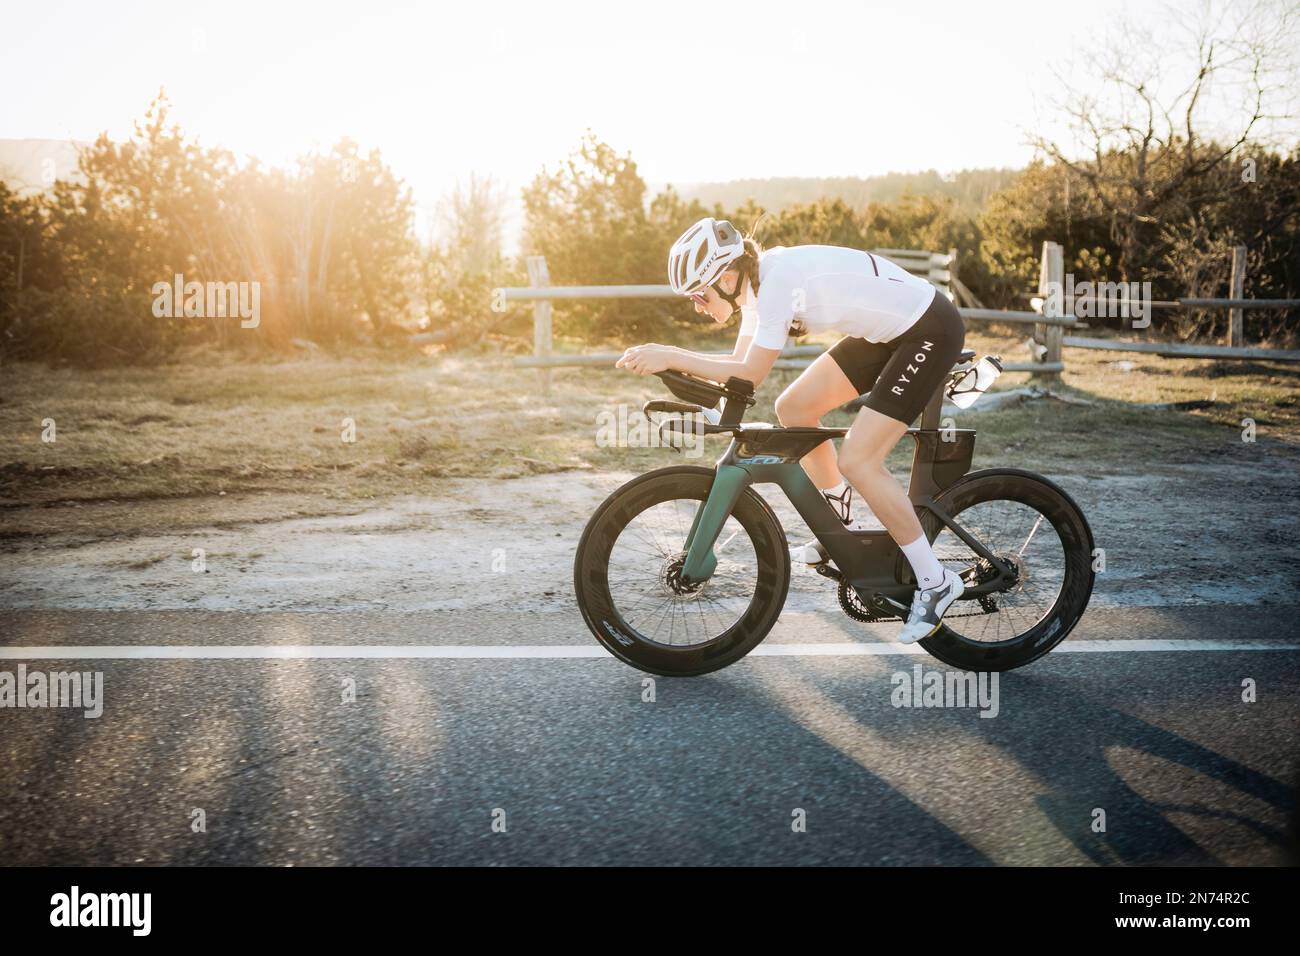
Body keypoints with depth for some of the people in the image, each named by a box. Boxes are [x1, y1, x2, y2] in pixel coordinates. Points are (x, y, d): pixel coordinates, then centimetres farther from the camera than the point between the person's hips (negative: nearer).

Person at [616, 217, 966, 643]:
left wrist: (670, 358, -23)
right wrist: (663, 354, -6)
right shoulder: (756, 278, 2)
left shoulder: (778, 278, -26)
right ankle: (845, 530, 21)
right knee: (793, 409, 7)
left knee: (856, 460, -15)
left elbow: (750, 375, -24)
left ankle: (935, 582, -1)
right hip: (887, 330, 10)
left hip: (930, 330, -10)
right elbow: (741, 363, 5)